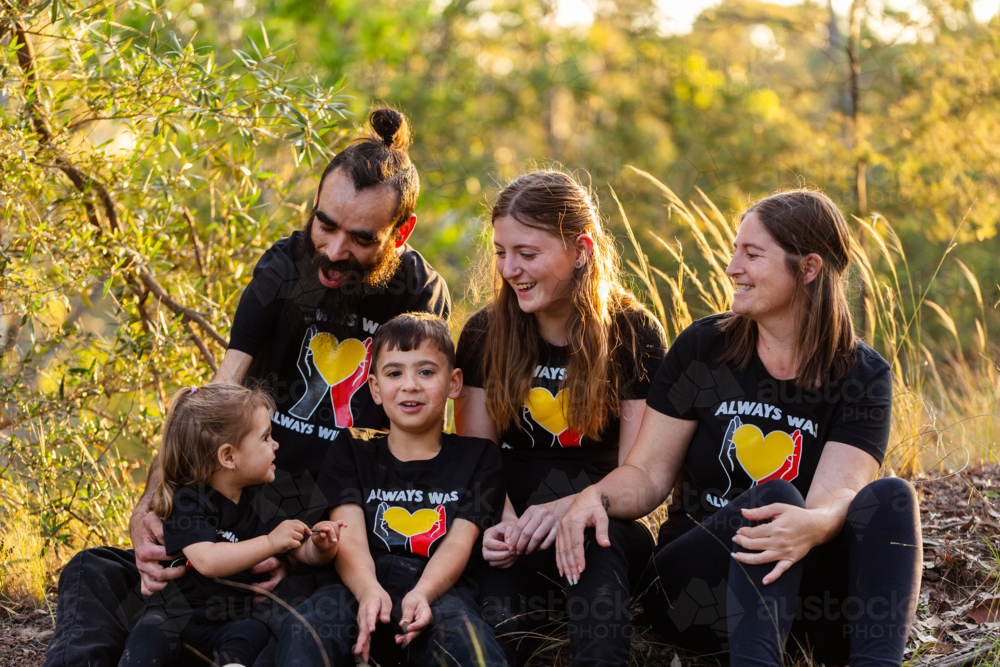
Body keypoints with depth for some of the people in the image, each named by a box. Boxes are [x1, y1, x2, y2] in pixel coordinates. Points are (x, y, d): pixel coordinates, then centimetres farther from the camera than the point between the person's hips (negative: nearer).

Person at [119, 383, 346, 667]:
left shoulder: (258, 503, 7)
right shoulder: (188, 502, -11)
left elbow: (304, 553, 11)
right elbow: (206, 561, -28)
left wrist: (321, 546, -15)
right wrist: (270, 543, -31)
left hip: (228, 623, 4)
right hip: (174, 611, -4)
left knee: (253, 633, -28)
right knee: (149, 635, -33)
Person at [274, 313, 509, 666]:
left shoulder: (477, 458, 19)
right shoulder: (351, 452, 21)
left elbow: (458, 543, 3)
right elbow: (349, 537, 3)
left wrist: (422, 594, -21)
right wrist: (369, 590, -22)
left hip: (439, 593, -1)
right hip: (362, 588, 1)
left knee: (462, 633, -39)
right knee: (304, 630, -35)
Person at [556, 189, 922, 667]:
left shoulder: (862, 376, 0)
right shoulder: (702, 348, 3)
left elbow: (837, 493, -16)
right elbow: (648, 472, 2)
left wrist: (812, 526, -42)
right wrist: (595, 497, -23)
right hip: (694, 580, 0)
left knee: (890, 496, -26)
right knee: (776, 496, -30)